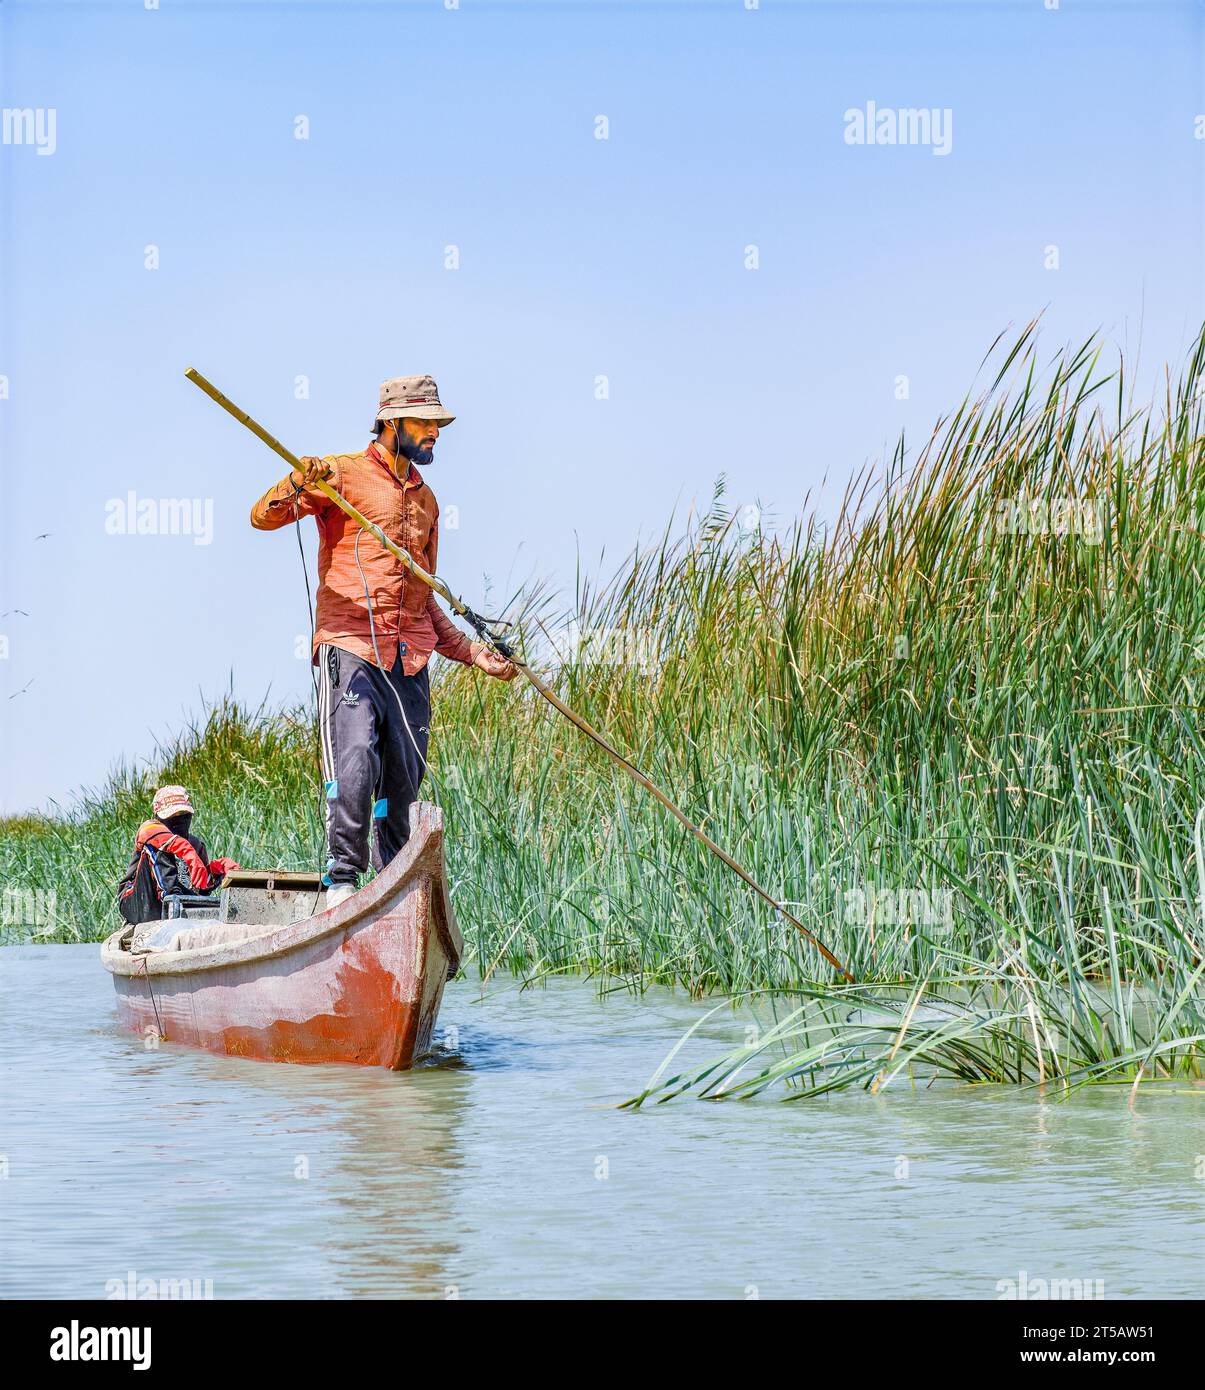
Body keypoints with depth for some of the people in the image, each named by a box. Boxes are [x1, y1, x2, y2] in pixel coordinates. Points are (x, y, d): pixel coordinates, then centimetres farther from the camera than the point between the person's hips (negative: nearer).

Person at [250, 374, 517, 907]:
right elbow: (263, 517, -8)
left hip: (410, 661, 6)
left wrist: (472, 652, 21)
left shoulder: (425, 501, 24)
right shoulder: (344, 473, 3)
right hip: (349, 648, -6)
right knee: (355, 764, -20)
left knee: (402, 784, 3)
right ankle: (341, 879, -14)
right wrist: (296, 485, -28)